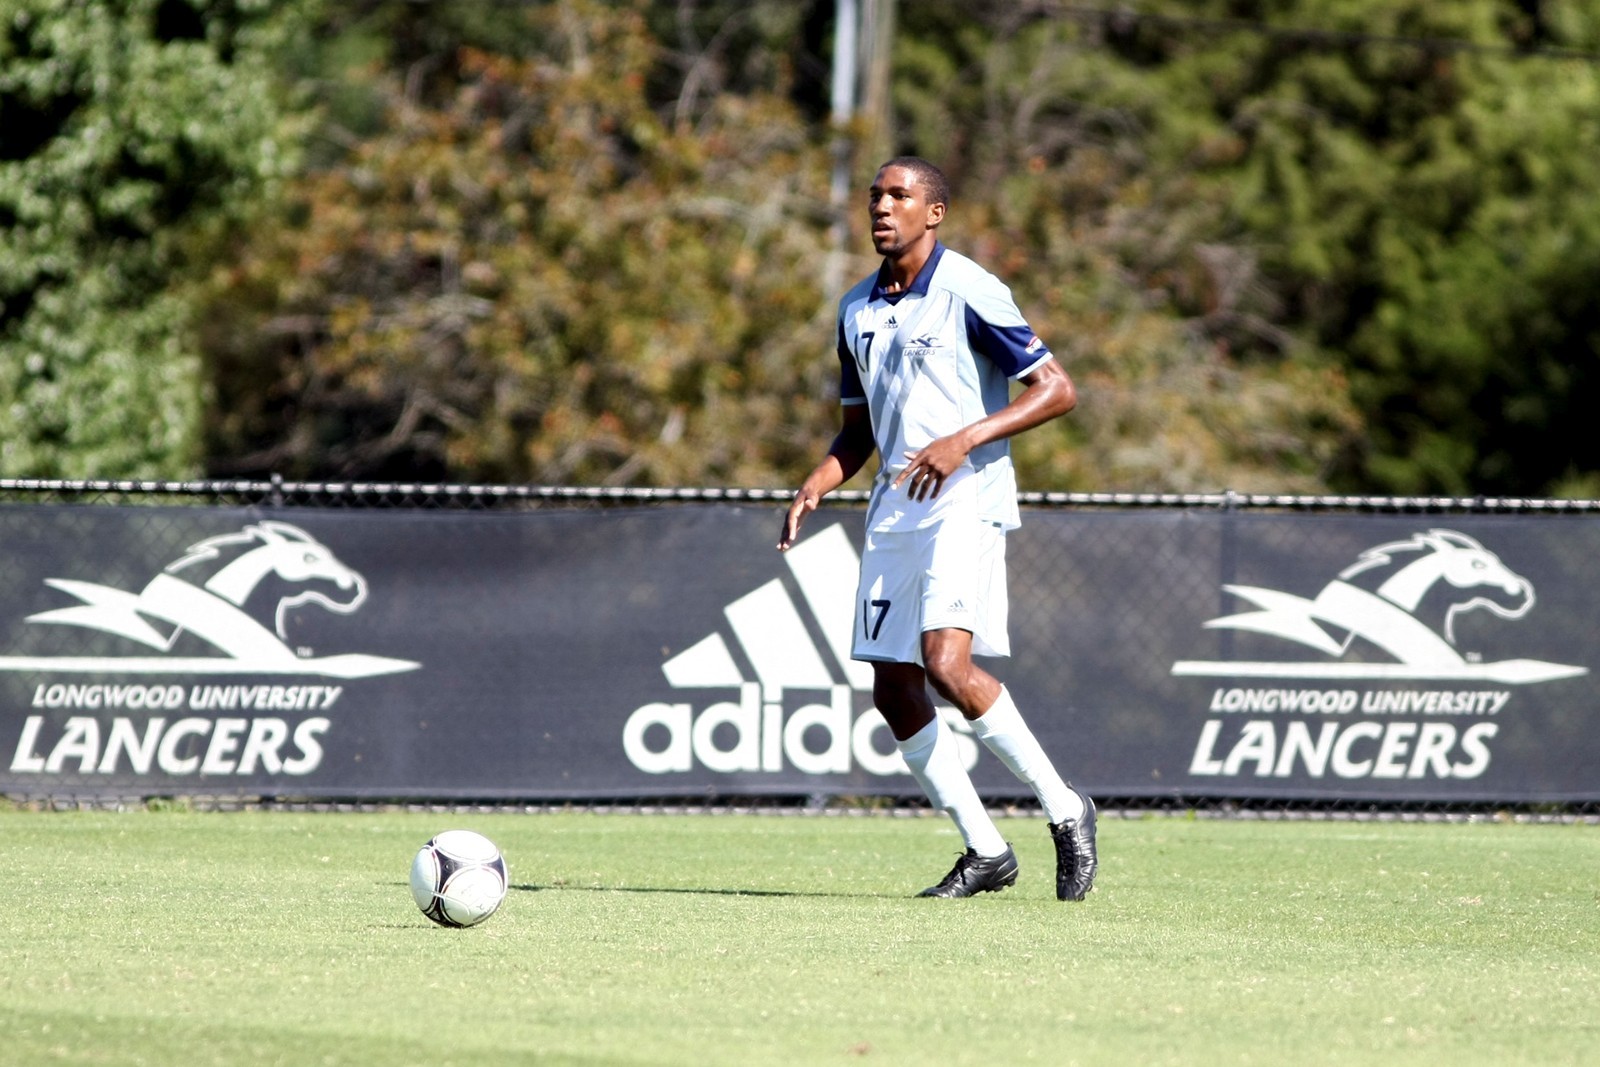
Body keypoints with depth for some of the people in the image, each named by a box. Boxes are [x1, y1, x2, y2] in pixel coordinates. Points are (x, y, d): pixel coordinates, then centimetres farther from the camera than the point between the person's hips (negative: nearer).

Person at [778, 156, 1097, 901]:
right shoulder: (857, 309, 14)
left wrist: (965, 440, -20)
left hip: (965, 500, -8)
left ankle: (1064, 810, -9)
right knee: (893, 691, 2)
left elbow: (1057, 390, -10)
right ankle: (984, 849, 12)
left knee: (947, 664, -23)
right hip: (893, 509, 8)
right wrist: (818, 484, 4)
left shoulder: (969, 292, -8)